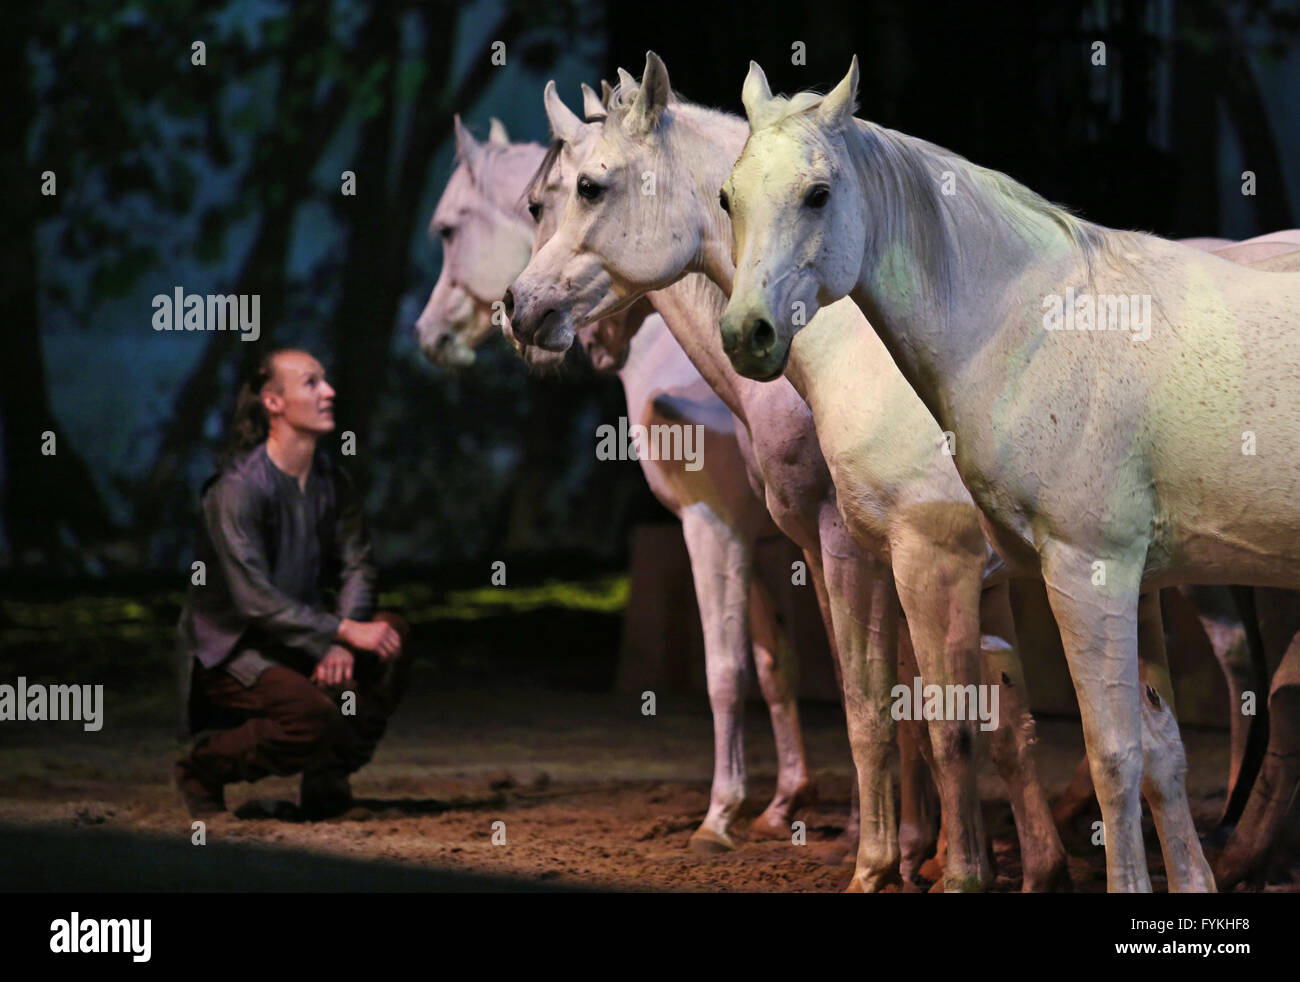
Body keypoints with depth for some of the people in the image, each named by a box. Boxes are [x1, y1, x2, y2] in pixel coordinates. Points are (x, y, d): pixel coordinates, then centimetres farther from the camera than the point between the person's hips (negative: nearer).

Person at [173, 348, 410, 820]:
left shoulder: (332, 481, 4)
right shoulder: (238, 488, -21)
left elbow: (357, 566, 2)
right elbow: (254, 599, -26)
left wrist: (340, 644, -18)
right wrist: (344, 632, -29)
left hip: (297, 637, 7)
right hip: (228, 650, -7)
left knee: (391, 634, -15)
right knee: (313, 716, -31)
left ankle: (329, 782, -2)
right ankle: (203, 768, -4)